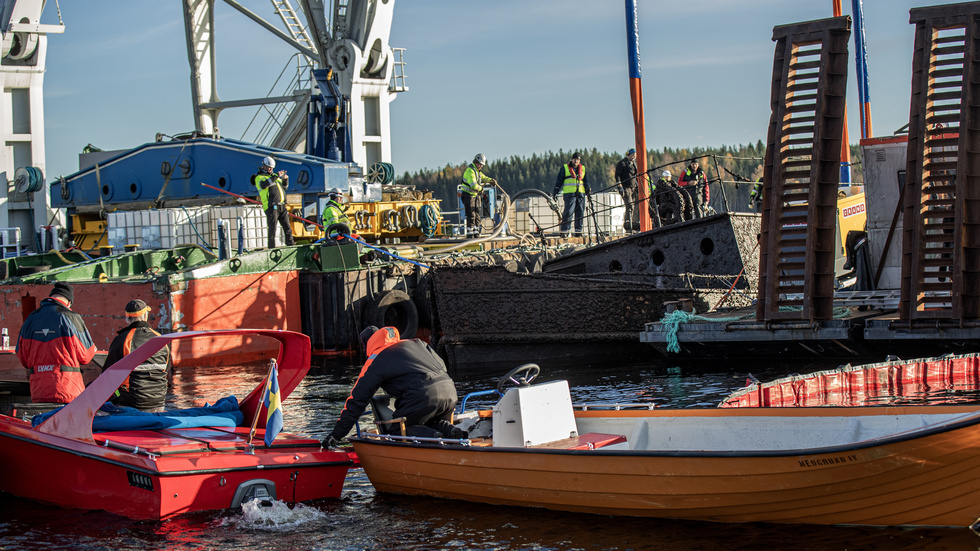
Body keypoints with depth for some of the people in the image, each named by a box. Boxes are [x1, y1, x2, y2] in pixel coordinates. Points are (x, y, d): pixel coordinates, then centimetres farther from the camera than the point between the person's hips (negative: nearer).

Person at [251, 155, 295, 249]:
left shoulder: (274, 176, 25)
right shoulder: (259, 177, 3)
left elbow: (284, 187, 33)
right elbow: (264, 185, -21)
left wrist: (285, 179, 11)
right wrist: (276, 176, -24)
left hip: (282, 206, 7)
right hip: (271, 206, -7)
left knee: (287, 226, 5)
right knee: (272, 228, -8)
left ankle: (290, 243, 10)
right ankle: (271, 247, -6)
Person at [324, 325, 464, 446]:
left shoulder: (373, 363, 12)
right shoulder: (415, 343, 29)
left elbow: (355, 402, 13)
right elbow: (442, 365, 31)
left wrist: (336, 435, 18)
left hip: (423, 396, -6)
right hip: (450, 390, 6)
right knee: (432, 424, 30)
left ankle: (433, 437, -16)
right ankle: (449, 430, -4)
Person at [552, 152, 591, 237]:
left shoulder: (583, 168, 19)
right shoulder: (565, 168, 8)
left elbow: (586, 181, 25)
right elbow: (559, 180, 9)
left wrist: (588, 190, 10)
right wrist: (555, 192, 3)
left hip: (581, 193, 4)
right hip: (569, 193, -4)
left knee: (580, 213, 1)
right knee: (568, 212, -13)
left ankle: (578, 231, 7)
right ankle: (564, 231, -12)